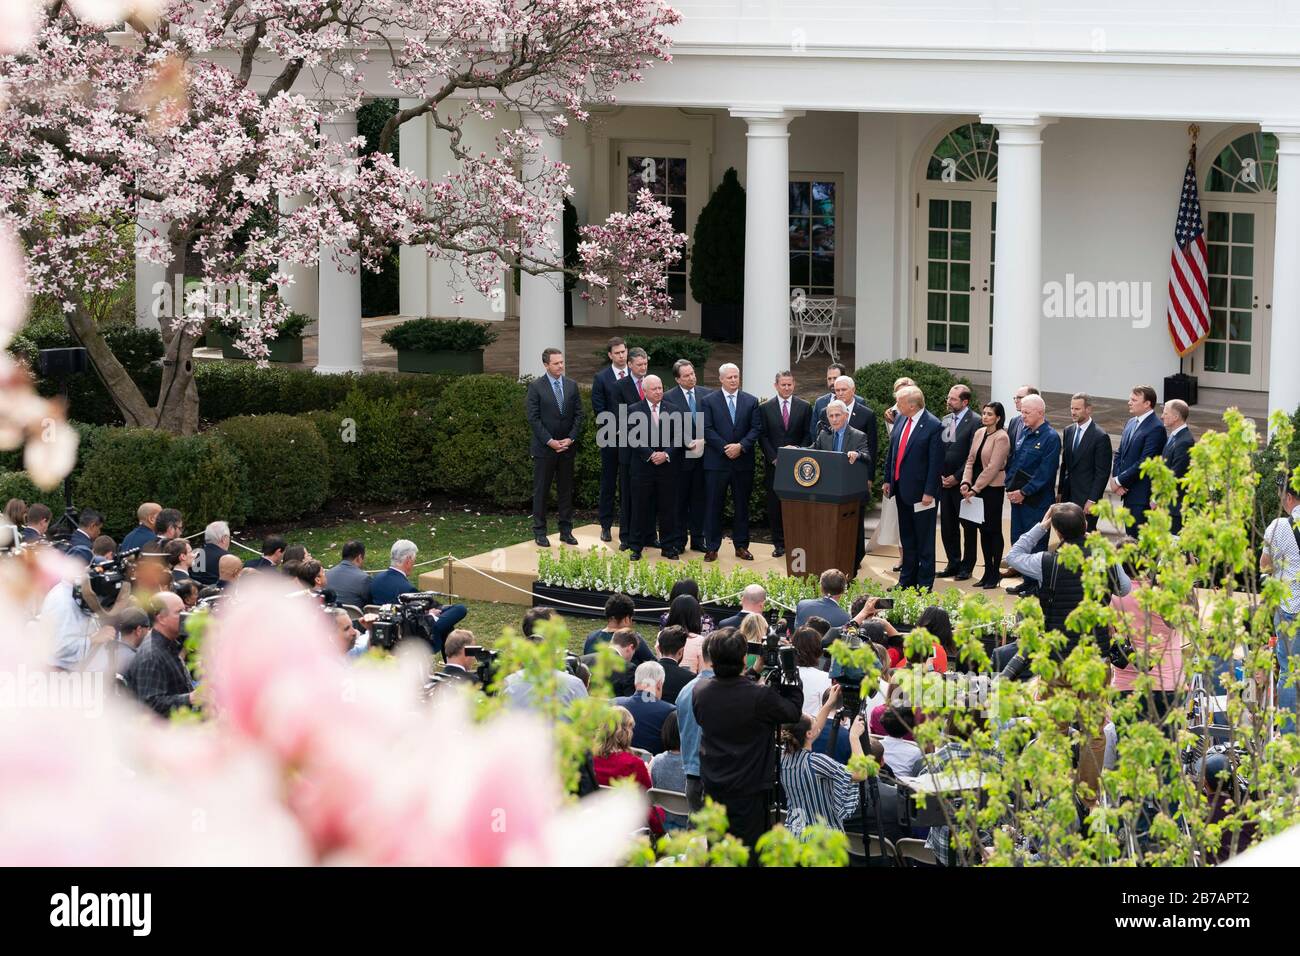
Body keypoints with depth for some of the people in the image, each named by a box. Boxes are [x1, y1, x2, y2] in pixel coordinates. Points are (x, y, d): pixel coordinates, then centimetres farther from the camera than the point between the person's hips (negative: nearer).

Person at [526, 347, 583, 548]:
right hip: (544, 448, -4)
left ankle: (566, 530, 15)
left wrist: (570, 439, -6)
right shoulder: (536, 386, -5)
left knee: (566, 490, 8)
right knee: (541, 491, 2)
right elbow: (533, 418, -8)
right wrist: (549, 441, -14)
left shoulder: (571, 385, 7)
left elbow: (578, 414, 6)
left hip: (567, 446, 4)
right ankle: (539, 532, 8)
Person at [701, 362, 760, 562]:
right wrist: (725, 448, -14)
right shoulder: (709, 401, 1)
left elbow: (755, 429, 2)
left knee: (742, 506, 7)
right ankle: (712, 547, 6)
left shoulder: (751, 401, 7)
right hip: (717, 461, -2)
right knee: (714, 505, 0)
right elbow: (708, 430, -5)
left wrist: (741, 446, -13)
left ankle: (741, 546, 15)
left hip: (743, 462, 2)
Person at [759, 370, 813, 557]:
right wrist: (774, 458, -7)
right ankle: (779, 543, 8)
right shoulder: (765, 408, 5)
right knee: (774, 505, 1)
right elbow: (763, 437, 2)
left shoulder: (804, 407, 5)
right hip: (774, 465, 0)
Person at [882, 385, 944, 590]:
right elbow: (892, 452, 15)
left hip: (920, 491, -7)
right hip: (901, 489, 7)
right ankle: (907, 580, 26)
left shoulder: (933, 427, -16)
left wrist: (929, 492, -18)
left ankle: (925, 583, 9)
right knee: (907, 539, 17)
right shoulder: (901, 421, 6)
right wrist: (888, 480, 12)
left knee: (924, 541, 3)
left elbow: (935, 462, -16)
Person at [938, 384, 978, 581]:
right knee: (947, 526, 10)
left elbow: (973, 456, -13)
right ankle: (953, 564, 20)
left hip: (963, 483, -7)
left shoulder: (975, 422, -11)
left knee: (968, 526, 4)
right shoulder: (945, 420, 11)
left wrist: (957, 477, -13)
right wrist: (941, 475, 4)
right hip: (945, 481, 7)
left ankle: (967, 567, 11)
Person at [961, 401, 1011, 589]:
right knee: (983, 530, 10)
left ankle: (995, 574, 6)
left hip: (993, 488, -7)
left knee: (993, 530, 0)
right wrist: (966, 482, -4)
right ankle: (988, 572, 17)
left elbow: (993, 467, -17)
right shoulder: (979, 434, 9)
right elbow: (971, 460, 10)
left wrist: (975, 488, -16)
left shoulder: (1001, 438, -13)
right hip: (977, 488, 7)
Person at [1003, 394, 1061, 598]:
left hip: (1037, 500, -8)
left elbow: (1045, 472, -16)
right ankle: (1028, 580, 22)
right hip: (1017, 496, 8)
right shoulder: (1024, 433, 11)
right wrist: (1010, 487, 2)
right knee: (1018, 539, 11)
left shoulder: (1050, 438, -12)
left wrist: (1024, 492, -16)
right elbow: (1013, 461, 16)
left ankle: (1038, 585, 7)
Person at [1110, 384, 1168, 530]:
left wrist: (1119, 481, -13)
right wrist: (1116, 479, -1)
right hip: (1128, 493, 8)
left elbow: (1144, 463, -19)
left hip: (1142, 496, -8)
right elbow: (1119, 454, 16)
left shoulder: (1156, 429, -15)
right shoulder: (1131, 423, 13)